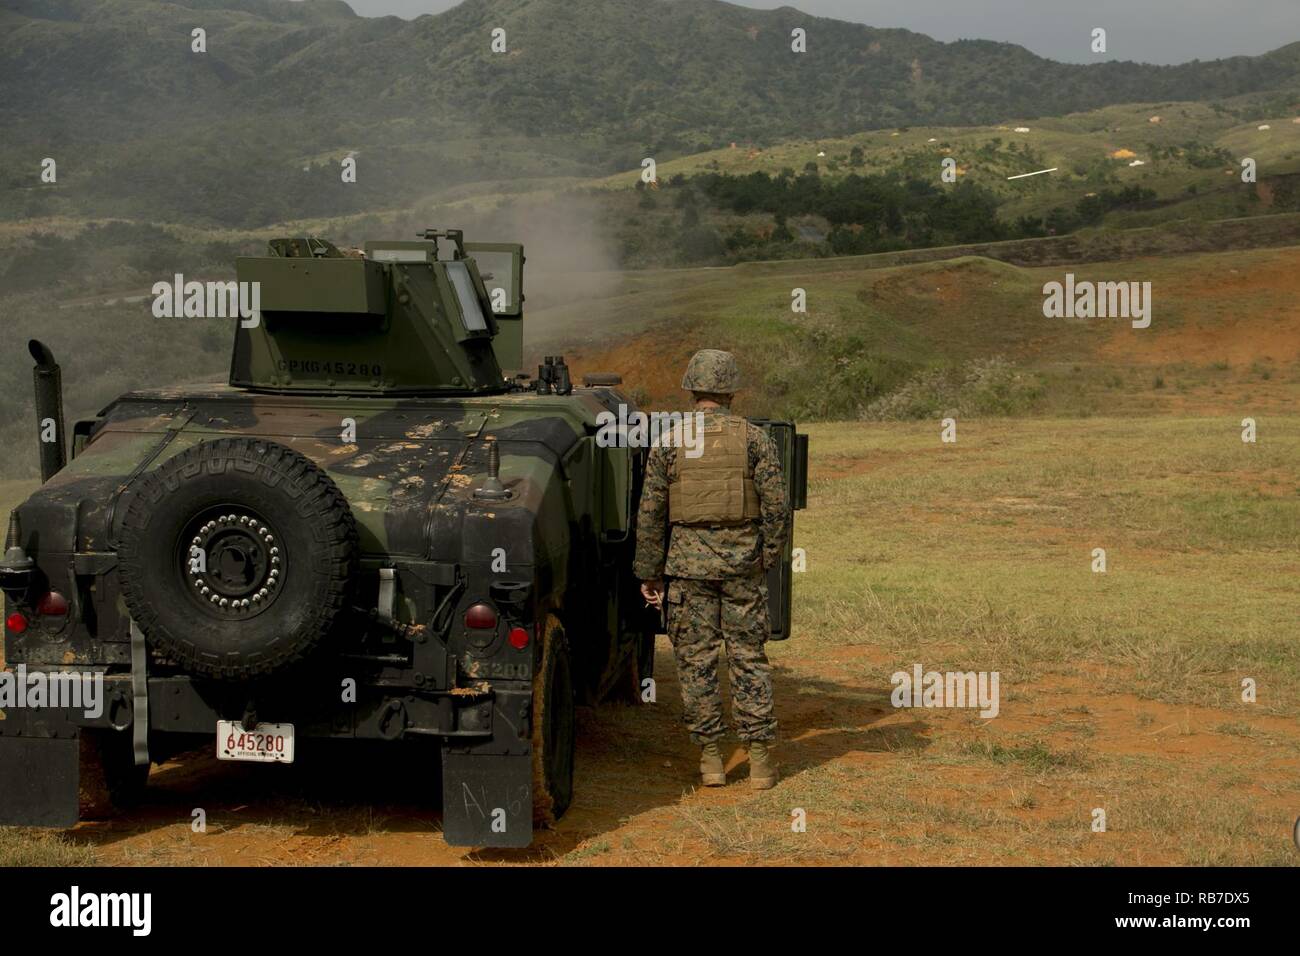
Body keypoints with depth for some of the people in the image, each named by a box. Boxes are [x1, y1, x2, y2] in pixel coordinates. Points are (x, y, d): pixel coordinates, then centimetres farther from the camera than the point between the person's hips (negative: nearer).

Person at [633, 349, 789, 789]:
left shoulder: (668, 441, -1)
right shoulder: (754, 437, -1)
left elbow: (650, 513, 0)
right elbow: (775, 504, -4)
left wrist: (649, 571, 6)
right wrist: (771, 555, 8)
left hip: (688, 560, 0)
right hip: (742, 557, 1)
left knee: (696, 658, 6)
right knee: (748, 656, 7)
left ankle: (710, 757, 8)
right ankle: (760, 757, 8)